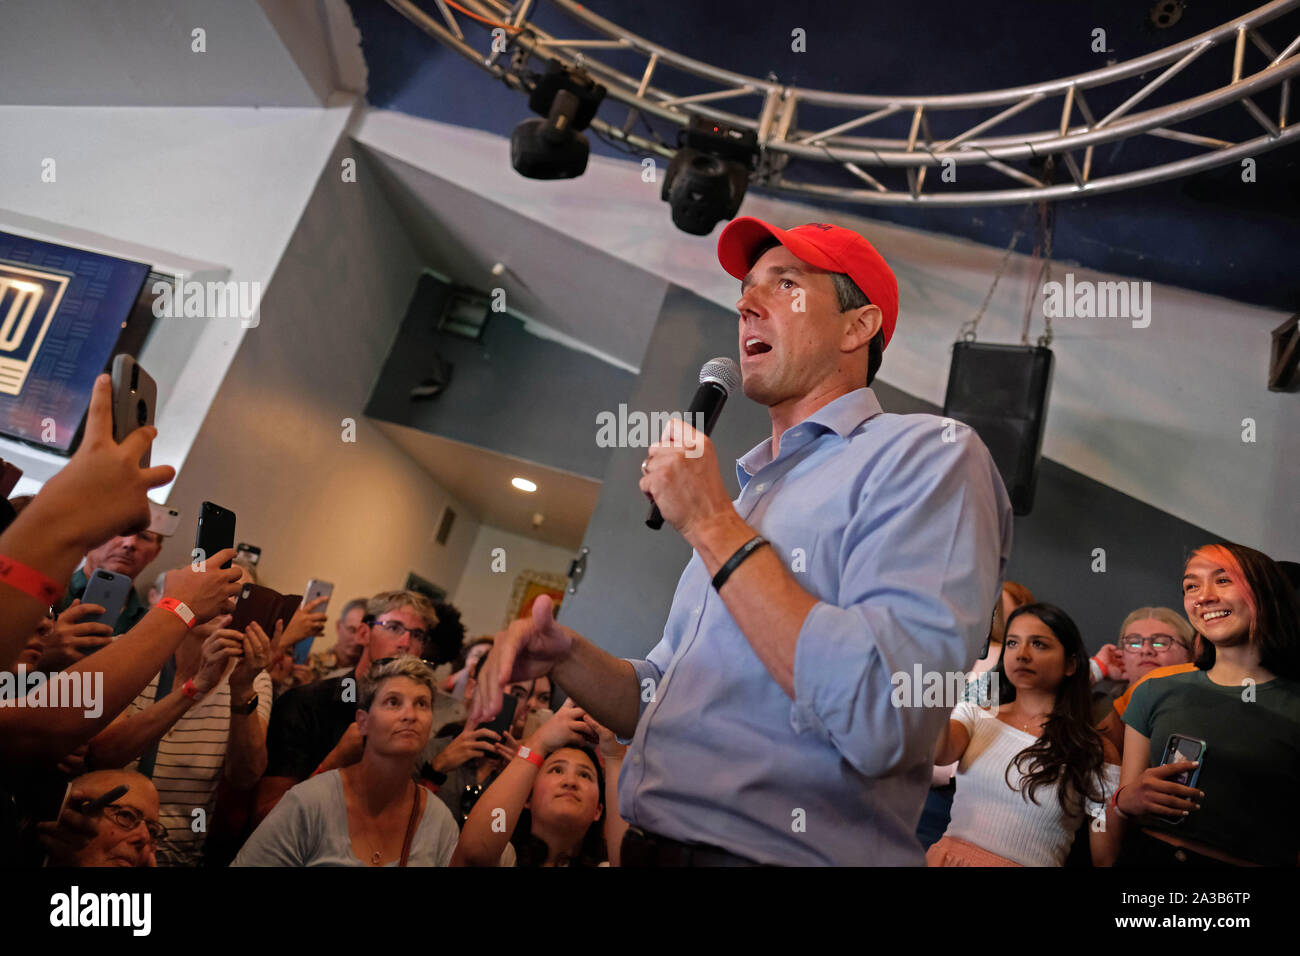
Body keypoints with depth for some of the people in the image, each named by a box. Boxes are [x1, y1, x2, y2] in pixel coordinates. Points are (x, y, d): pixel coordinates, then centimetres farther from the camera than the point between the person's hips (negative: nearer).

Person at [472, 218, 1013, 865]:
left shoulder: (927, 454, -11)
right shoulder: (749, 493, 13)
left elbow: (882, 722, -25)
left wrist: (714, 526, -18)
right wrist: (567, 657, -3)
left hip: (779, 851, -7)